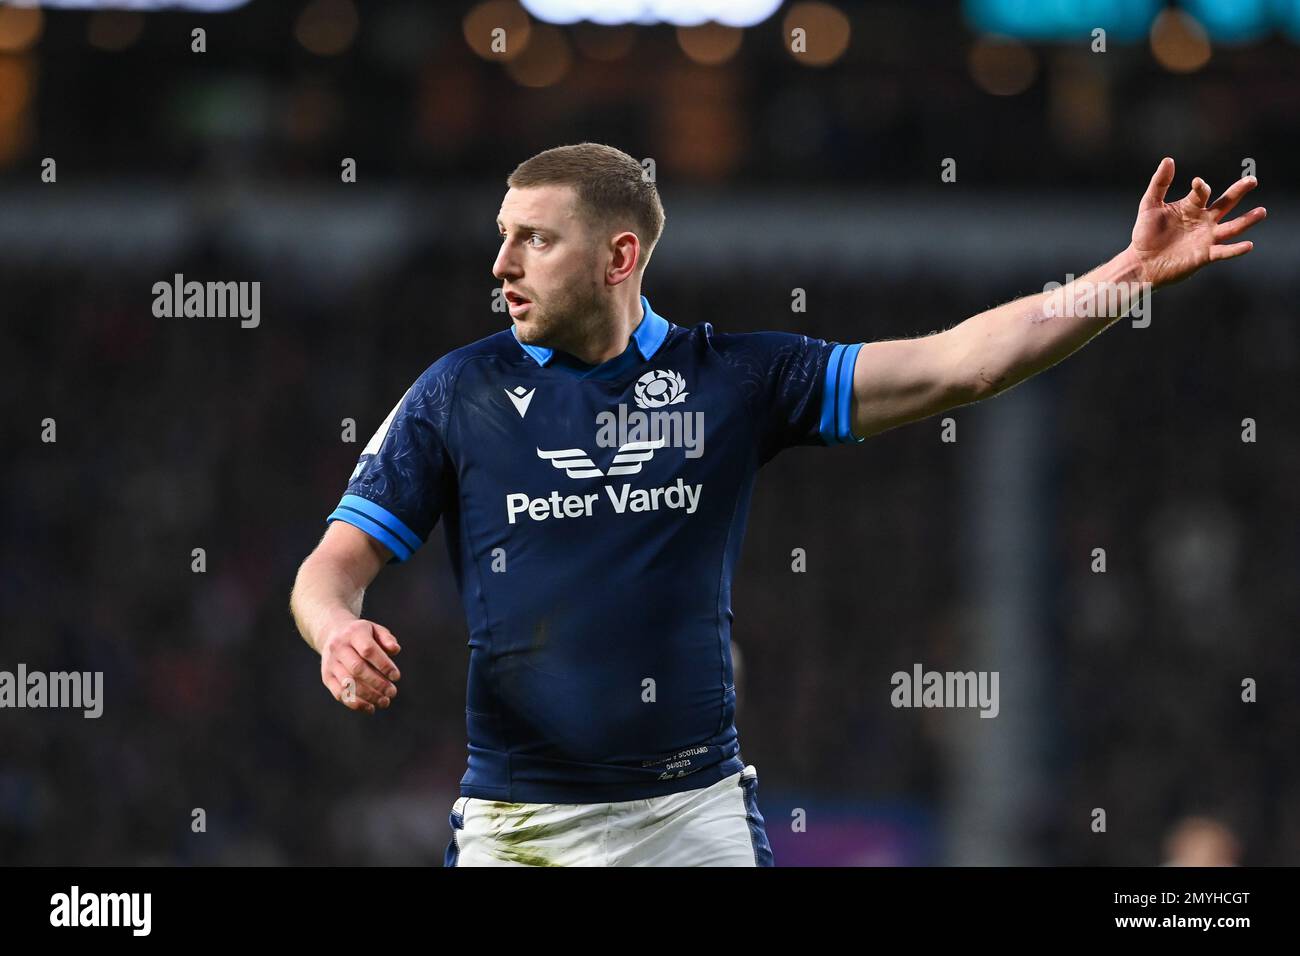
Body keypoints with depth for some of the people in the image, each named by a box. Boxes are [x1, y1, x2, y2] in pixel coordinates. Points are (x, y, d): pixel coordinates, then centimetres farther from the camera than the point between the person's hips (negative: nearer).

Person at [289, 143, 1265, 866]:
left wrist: (1132, 274, -10)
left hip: (696, 811, 0)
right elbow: (335, 565, 3)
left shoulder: (732, 378, 3)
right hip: (517, 825, 0)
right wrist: (339, 631, -21)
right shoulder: (457, 395, 3)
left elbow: (954, 365, -1)